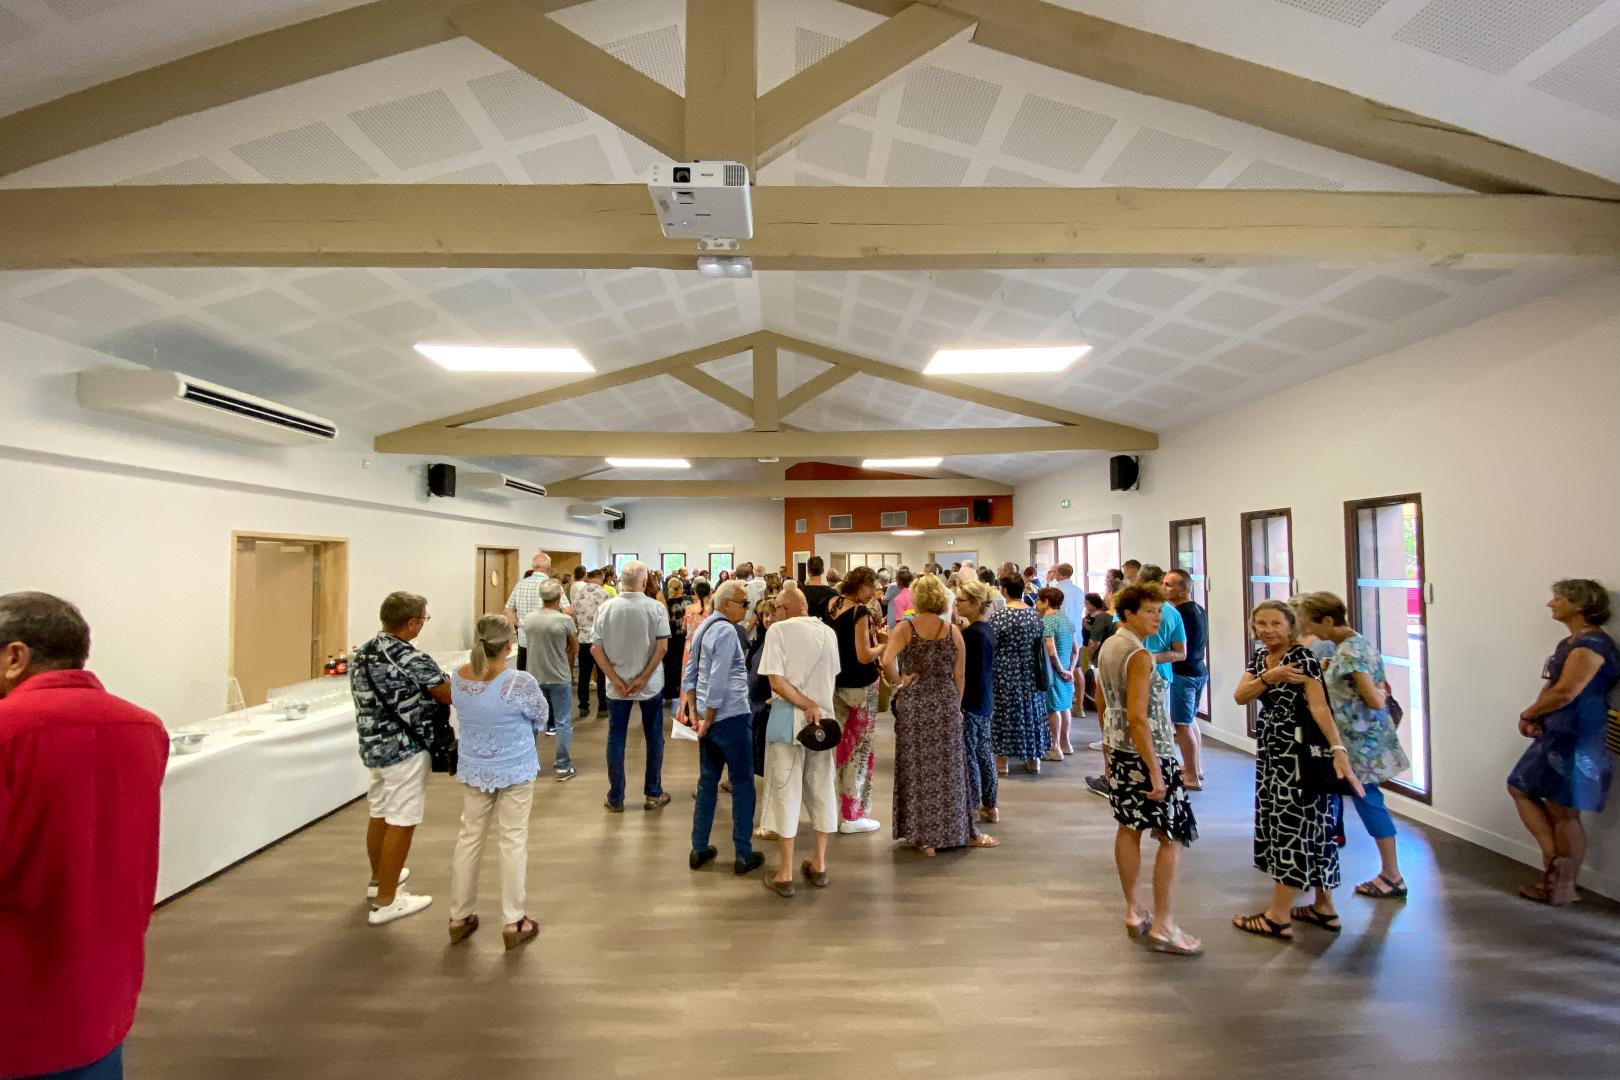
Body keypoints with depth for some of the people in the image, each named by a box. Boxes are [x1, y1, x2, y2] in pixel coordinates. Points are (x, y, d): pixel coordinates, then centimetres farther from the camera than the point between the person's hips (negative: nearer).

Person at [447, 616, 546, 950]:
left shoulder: (458, 677, -9)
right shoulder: (520, 683, -25)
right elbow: (540, 718, -8)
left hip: (472, 771, 5)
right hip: (515, 772, -4)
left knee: (469, 838, 17)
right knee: (513, 841, 8)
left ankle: (459, 917, 29)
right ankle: (514, 922, 17)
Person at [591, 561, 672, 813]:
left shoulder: (606, 608, -5)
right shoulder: (656, 608, -10)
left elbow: (595, 648, -7)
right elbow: (662, 647, -15)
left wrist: (616, 680, -7)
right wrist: (643, 679, -11)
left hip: (616, 685, 1)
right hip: (651, 685, -1)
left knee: (616, 738, 10)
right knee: (654, 737, 13)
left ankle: (616, 798, 17)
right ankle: (653, 794, 21)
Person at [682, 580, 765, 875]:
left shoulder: (703, 628, 12)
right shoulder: (727, 631, -16)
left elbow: (690, 675, 13)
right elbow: (718, 681, -21)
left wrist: (695, 712, 8)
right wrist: (708, 719, -14)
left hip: (709, 718, 8)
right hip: (731, 717, -8)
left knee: (707, 781, 15)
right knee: (742, 784, 3)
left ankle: (699, 849, 22)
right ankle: (744, 855, 10)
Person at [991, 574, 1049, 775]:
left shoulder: (998, 616, -16)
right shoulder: (1034, 615, 2)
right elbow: (1039, 645, 11)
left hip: (1005, 673, -5)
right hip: (1029, 672, 5)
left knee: (1004, 713, 4)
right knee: (1030, 710, 13)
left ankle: (1001, 761, 10)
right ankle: (1033, 759, 21)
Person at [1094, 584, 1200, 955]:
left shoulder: (1108, 647, 8)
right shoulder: (1139, 655, -19)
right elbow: (1138, 717, -24)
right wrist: (1155, 771, -23)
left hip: (1119, 751, 9)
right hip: (1148, 752, -9)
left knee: (1129, 828, 15)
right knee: (1173, 837, -1)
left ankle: (1133, 912, 24)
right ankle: (1162, 926, 3)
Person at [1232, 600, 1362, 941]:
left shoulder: (1303, 658, -15)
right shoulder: (1259, 657, 7)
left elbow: (1320, 707, -26)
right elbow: (1240, 696, -6)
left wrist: (1338, 750, -35)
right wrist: (1269, 677, -21)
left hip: (1299, 753, -8)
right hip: (1271, 752, 8)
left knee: (1292, 826, -1)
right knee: (1308, 828, 15)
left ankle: (1278, 917, 6)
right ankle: (1323, 908, 27)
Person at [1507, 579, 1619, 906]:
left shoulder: (1591, 644, -17)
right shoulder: (1570, 643, 14)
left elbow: (1565, 693, -22)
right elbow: (1550, 687, 14)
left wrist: (1528, 714, -8)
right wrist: (1535, 718, -3)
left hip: (1575, 741, -10)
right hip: (1555, 736, 10)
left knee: (1564, 813, 0)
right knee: (1521, 788, 14)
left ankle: (1564, 886, 12)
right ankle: (1554, 861, 17)